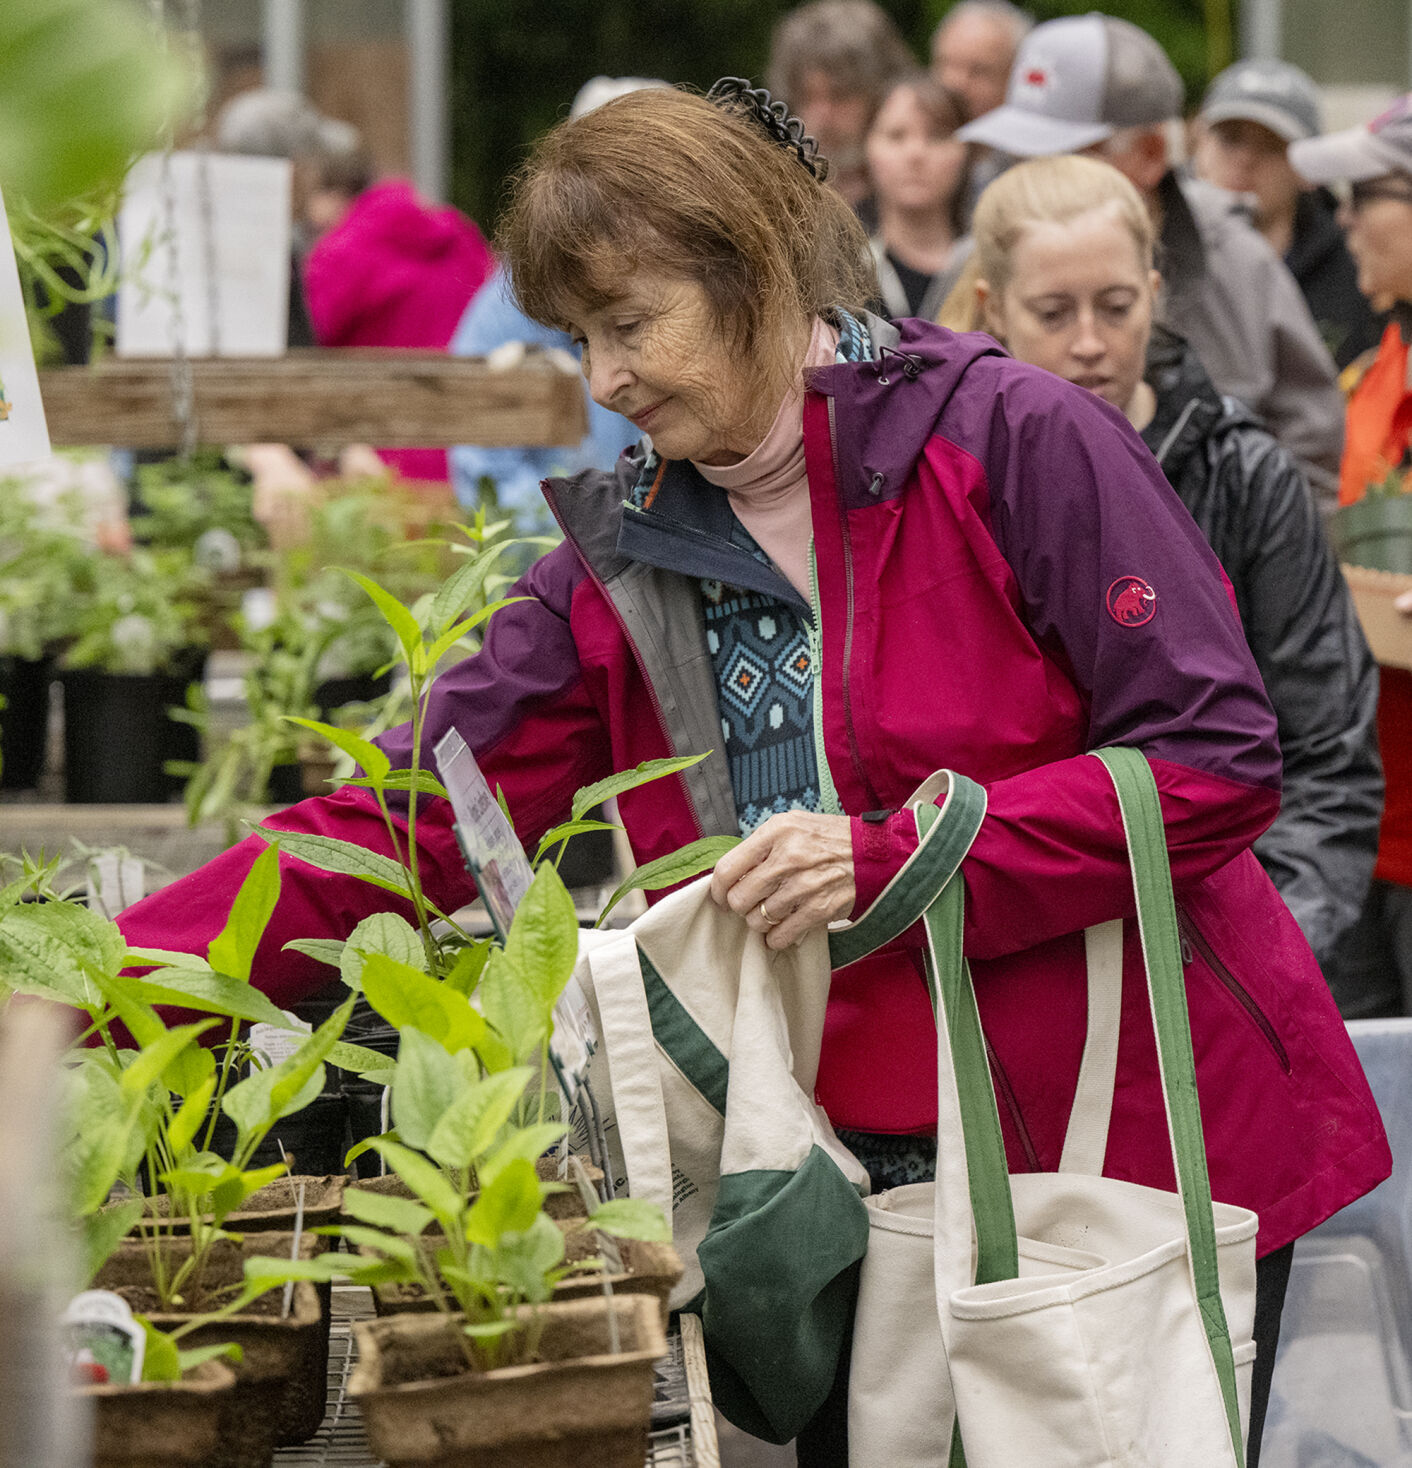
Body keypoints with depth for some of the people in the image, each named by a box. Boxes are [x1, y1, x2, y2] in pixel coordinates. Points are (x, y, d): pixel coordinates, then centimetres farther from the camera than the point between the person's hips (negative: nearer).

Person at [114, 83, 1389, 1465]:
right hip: (867, 1186, 4)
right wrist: (110, 981, -12)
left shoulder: (1011, 443, -9)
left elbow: (1217, 761, -13)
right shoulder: (621, 563, 6)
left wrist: (894, 858, -22)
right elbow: (407, 822, 1)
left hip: (1148, 1149, -4)